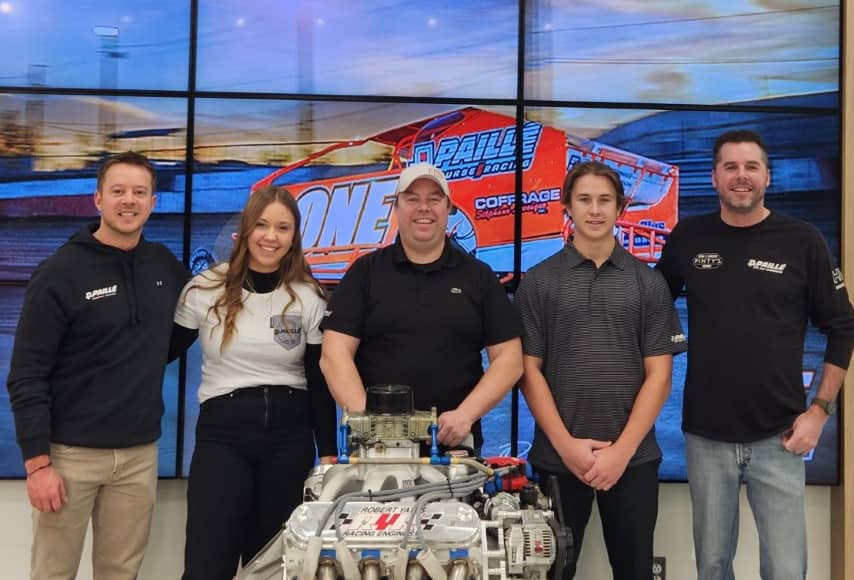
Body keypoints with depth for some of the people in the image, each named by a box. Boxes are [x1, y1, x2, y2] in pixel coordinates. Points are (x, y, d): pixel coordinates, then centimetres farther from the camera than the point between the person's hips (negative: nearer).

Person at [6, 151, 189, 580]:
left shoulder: (164, 265, 5)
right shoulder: (60, 272, -8)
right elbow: (26, 375, -9)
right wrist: (37, 461, -14)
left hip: (140, 454, 4)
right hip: (70, 452, -4)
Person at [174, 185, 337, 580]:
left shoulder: (309, 298, 0)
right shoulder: (206, 289, -2)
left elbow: (319, 382, 3)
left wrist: (328, 453, 2)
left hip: (290, 436, 1)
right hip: (222, 434, -1)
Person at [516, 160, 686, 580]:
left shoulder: (648, 283, 4)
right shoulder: (537, 282, 2)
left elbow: (658, 376, 0)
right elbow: (530, 371, -1)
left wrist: (621, 450, -9)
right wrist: (566, 445, -10)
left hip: (633, 457, 1)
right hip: (557, 457, 0)